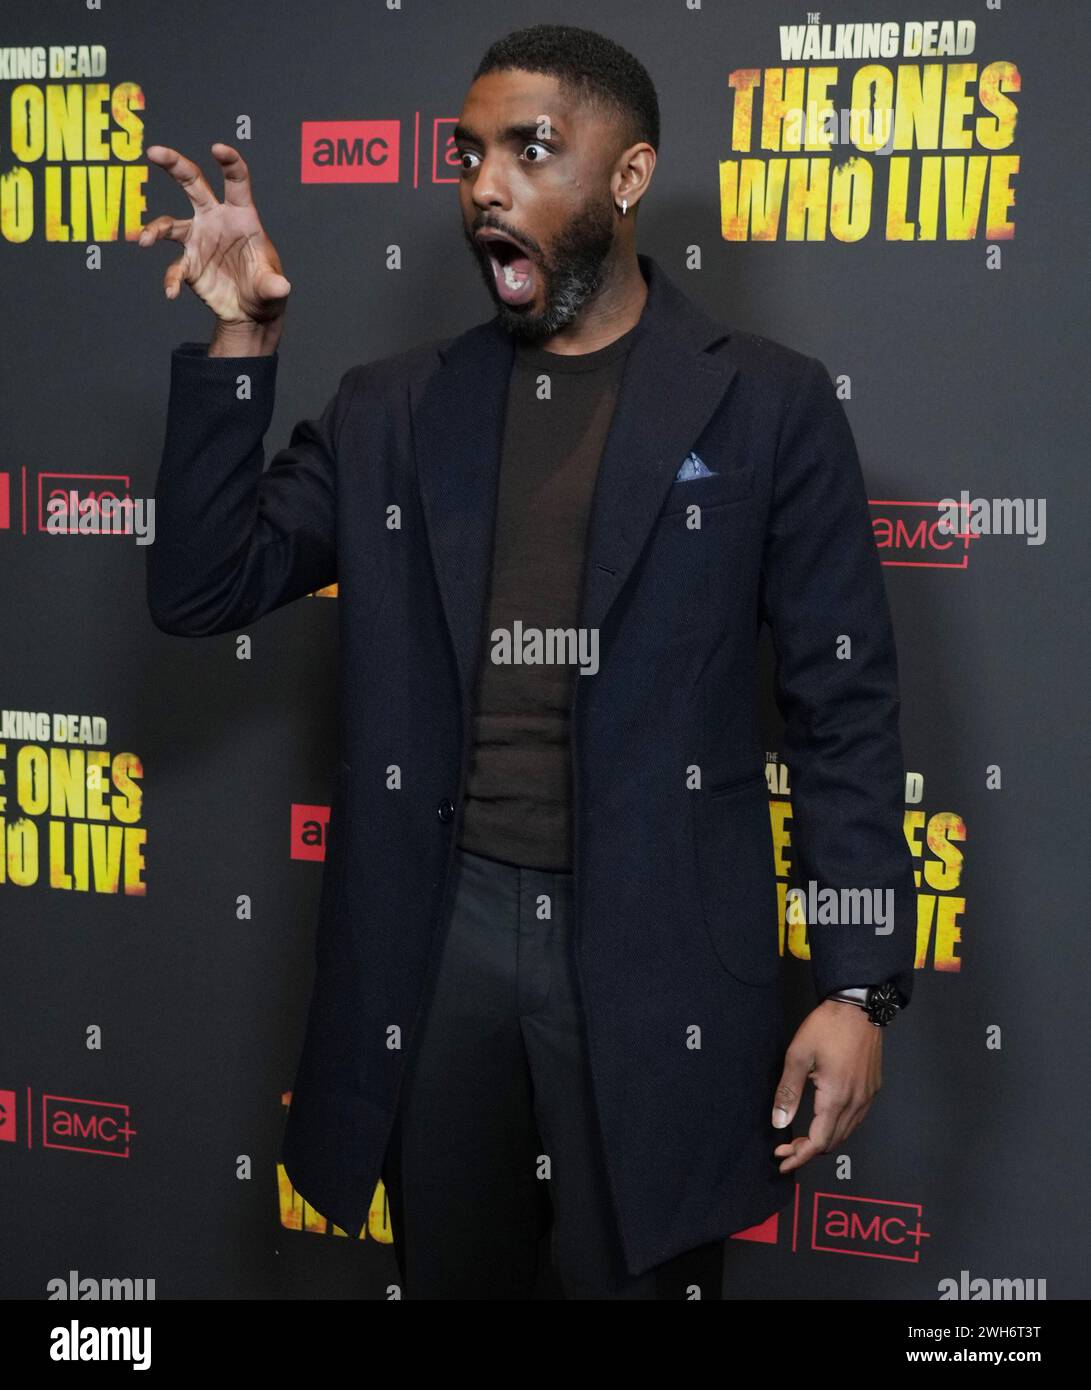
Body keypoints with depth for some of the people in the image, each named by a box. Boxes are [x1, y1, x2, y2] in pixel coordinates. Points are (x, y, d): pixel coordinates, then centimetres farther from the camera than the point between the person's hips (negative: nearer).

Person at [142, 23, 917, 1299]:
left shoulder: (765, 404, -1)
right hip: (434, 941, 3)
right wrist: (241, 340, -5)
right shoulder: (390, 410, 8)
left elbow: (842, 708, -2)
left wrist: (859, 985, -8)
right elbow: (200, 592, 4)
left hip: (655, 952, -3)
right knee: (452, 1277, 17)